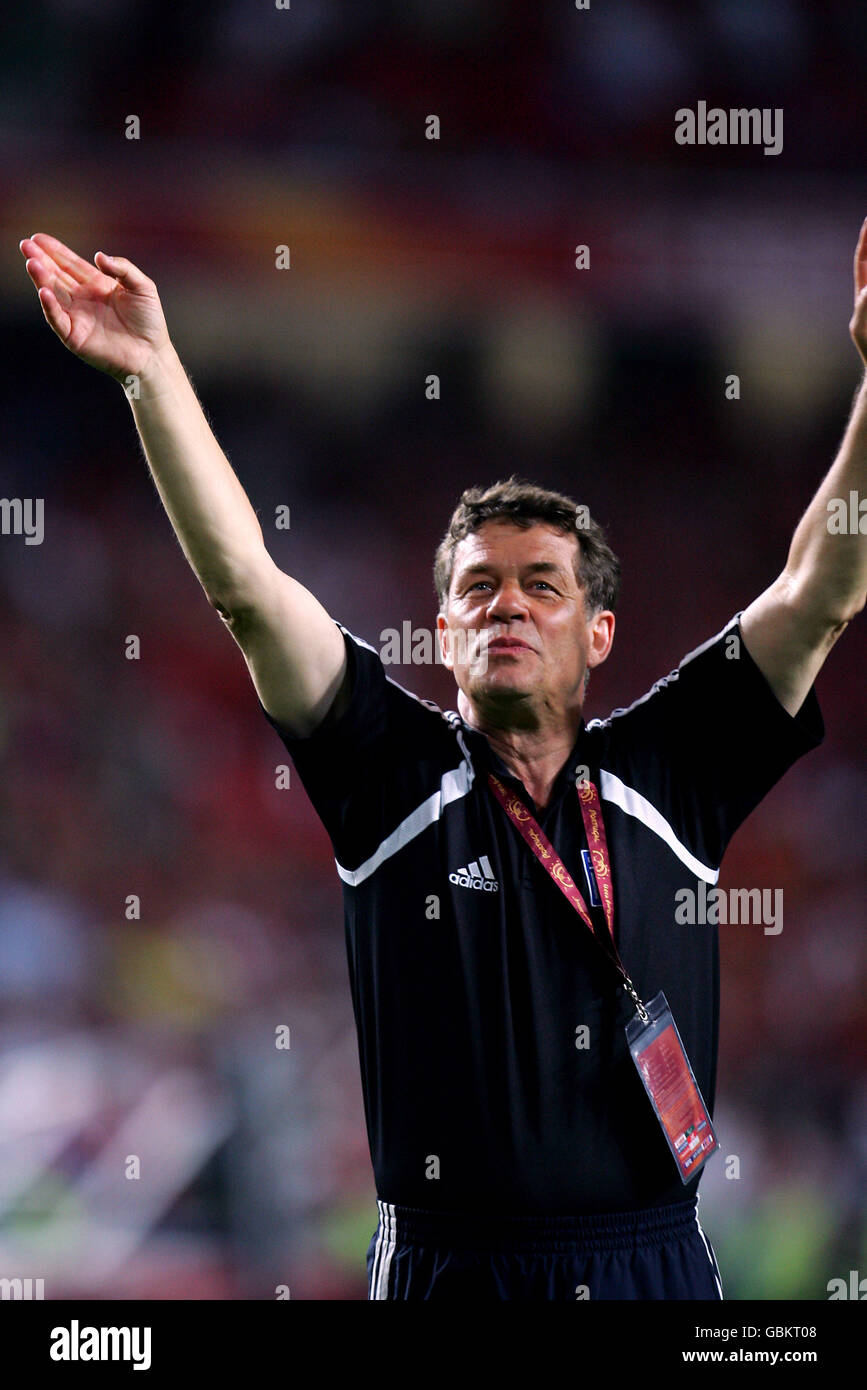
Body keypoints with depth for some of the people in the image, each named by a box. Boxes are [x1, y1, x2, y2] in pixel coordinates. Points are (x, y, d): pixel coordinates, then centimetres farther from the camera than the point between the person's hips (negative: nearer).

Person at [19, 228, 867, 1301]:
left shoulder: (666, 779, 6)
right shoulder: (397, 778, 3)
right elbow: (243, 585, -4)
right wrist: (152, 370, -13)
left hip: (654, 1267, 1)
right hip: (449, 1267, -1)